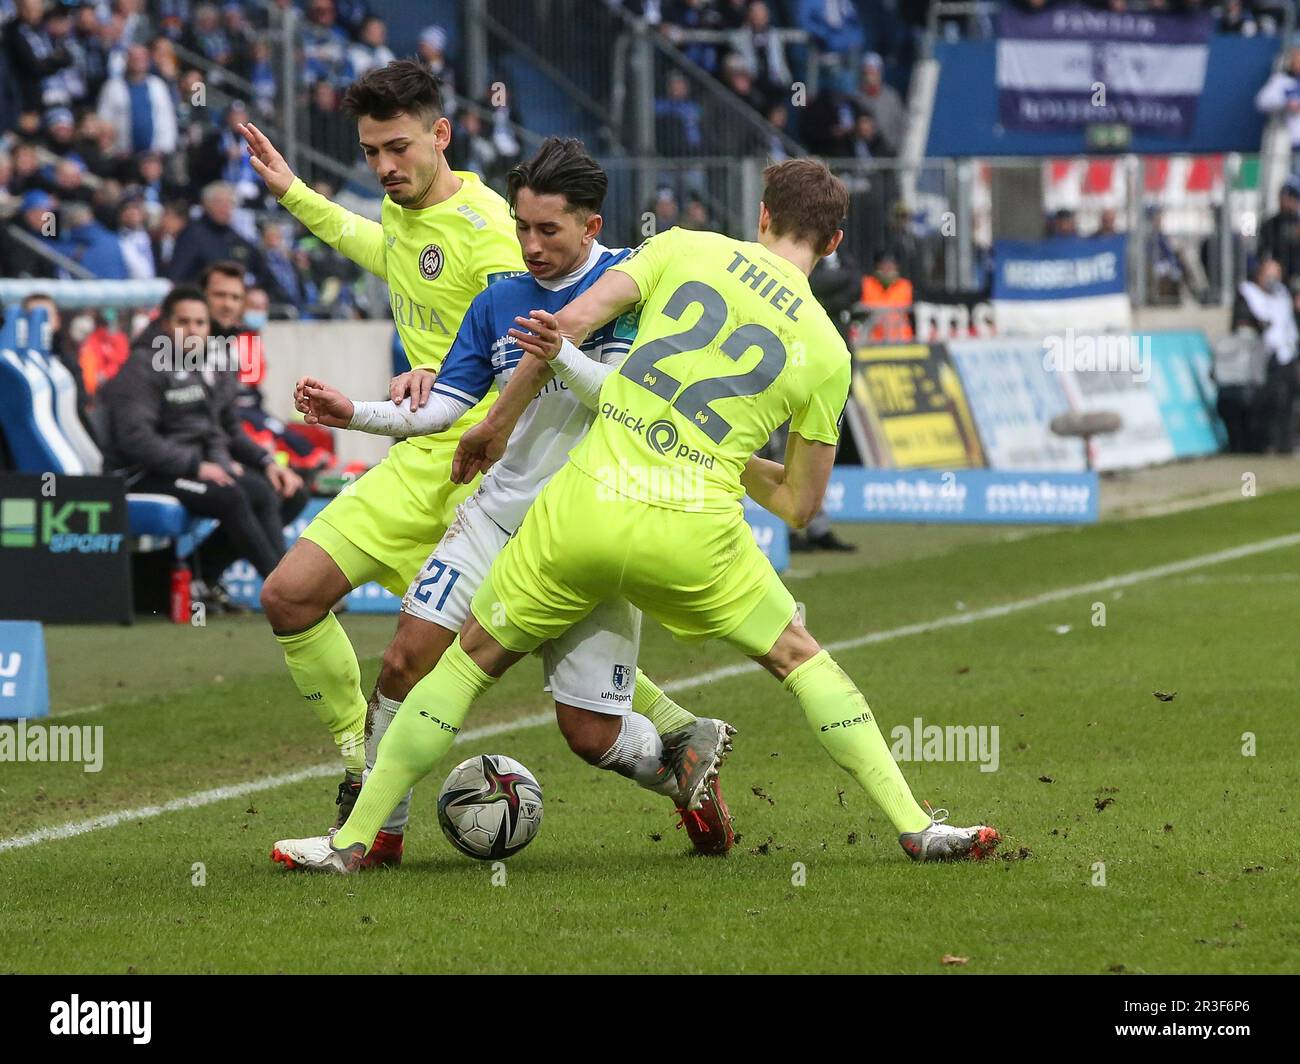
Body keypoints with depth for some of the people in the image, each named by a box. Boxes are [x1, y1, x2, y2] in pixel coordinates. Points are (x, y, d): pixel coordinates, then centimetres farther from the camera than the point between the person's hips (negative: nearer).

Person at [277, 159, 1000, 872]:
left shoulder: (686, 248, 9)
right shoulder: (825, 349, 9)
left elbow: (571, 322, 2)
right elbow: (801, 504, 13)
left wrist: (499, 423, 15)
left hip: (587, 500, 0)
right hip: (696, 529, 0)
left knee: (474, 657, 15)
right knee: (801, 658, 21)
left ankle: (352, 840, 16)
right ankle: (914, 825, 16)